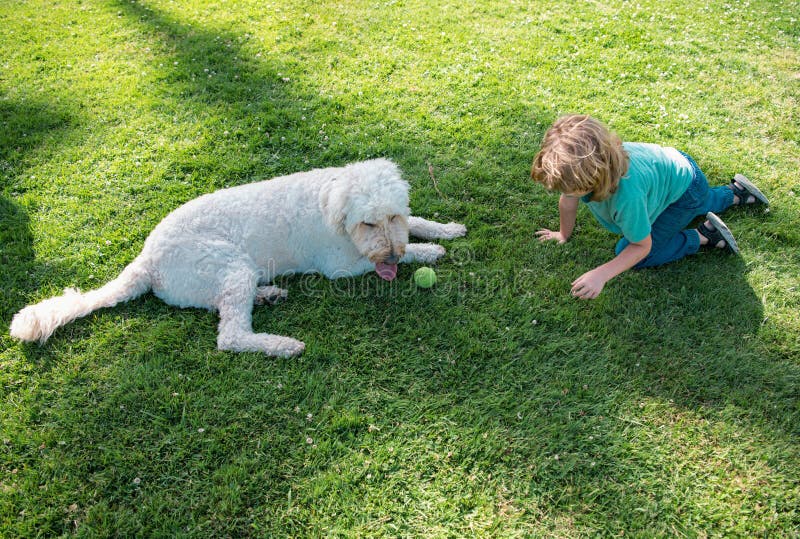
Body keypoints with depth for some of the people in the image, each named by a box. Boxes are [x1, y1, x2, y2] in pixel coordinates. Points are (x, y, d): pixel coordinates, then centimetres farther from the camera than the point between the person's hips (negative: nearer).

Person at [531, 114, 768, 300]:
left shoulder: (626, 195, -48)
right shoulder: (576, 165, -33)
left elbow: (642, 247, -33)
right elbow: (568, 202, -11)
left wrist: (601, 275, -42)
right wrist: (564, 235, 3)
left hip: (684, 185, -7)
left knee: (628, 252, -11)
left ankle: (704, 236, -2)